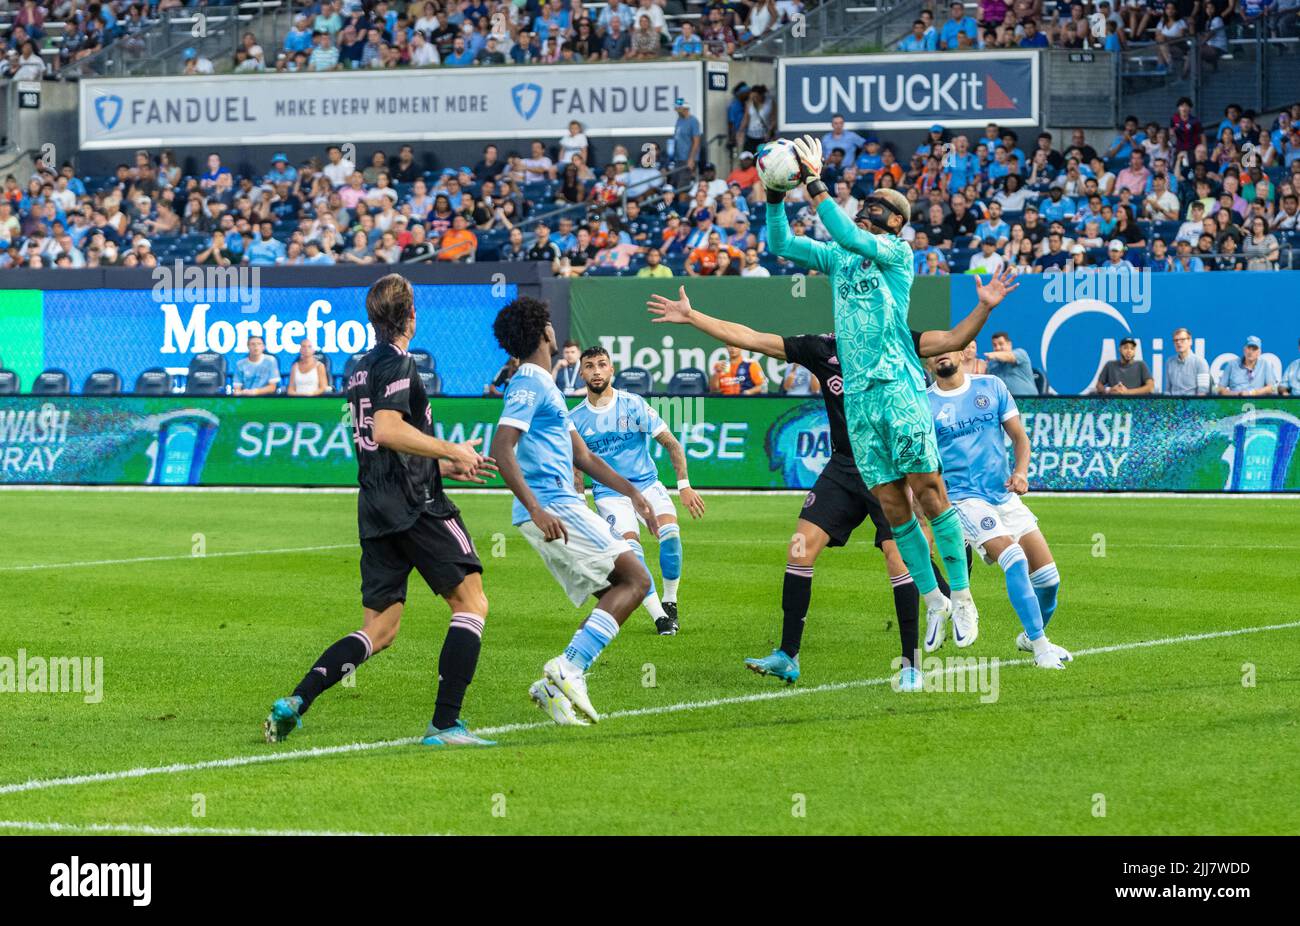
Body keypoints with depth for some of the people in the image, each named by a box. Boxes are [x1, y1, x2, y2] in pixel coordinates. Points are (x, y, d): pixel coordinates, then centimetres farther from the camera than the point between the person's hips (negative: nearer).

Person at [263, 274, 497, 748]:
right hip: (416, 505, -8)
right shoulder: (397, 364, -8)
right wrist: (451, 450, -13)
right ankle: (445, 724, -11)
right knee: (471, 601, -1)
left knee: (380, 629, 9)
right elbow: (387, 430, -22)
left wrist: (446, 467, 30)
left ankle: (295, 702, -5)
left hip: (375, 510, 8)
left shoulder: (361, 370, 20)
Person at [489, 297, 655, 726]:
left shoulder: (543, 386, 22)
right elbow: (501, 449, -21)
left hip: (560, 508, 10)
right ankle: (569, 670, -21)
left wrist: (630, 491, 22)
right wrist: (536, 509, -29)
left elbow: (582, 456, 28)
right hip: (553, 508, -10)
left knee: (616, 595, 8)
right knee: (635, 579, -12)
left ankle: (558, 682, -1)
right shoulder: (529, 385, -9)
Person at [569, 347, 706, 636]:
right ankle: (659, 615, -20)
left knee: (669, 530, -26)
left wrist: (684, 485, -10)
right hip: (609, 493, 0)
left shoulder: (634, 405, -4)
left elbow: (670, 443, -2)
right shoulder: (575, 419, 1)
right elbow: (574, 468, 12)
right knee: (630, 545, -26)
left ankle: (670, 601, -4)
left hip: (646, 483, 0)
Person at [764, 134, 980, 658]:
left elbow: (846, 236, -15)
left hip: (898, 384, -5)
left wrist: (814, 183, -14)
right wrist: (775, 194, 6)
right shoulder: (840, 256, 19)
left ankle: (961, 598, -3)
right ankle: (933, 601, 7)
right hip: (858, 394, 5)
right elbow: (781, 245, 18)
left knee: (927, 490, -9)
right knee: (892, 505, 1)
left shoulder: (897, 252, 1)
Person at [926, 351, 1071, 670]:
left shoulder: (991, 387, 7)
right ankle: (1040, 647, -21)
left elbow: (1019, 436, 10)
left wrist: (1021, 471, -10)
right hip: (965, 499, -4)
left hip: (1005, 496, 4)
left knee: (1048, 576, 2)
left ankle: (1032, 636, 31)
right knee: (1015, 560, -26)